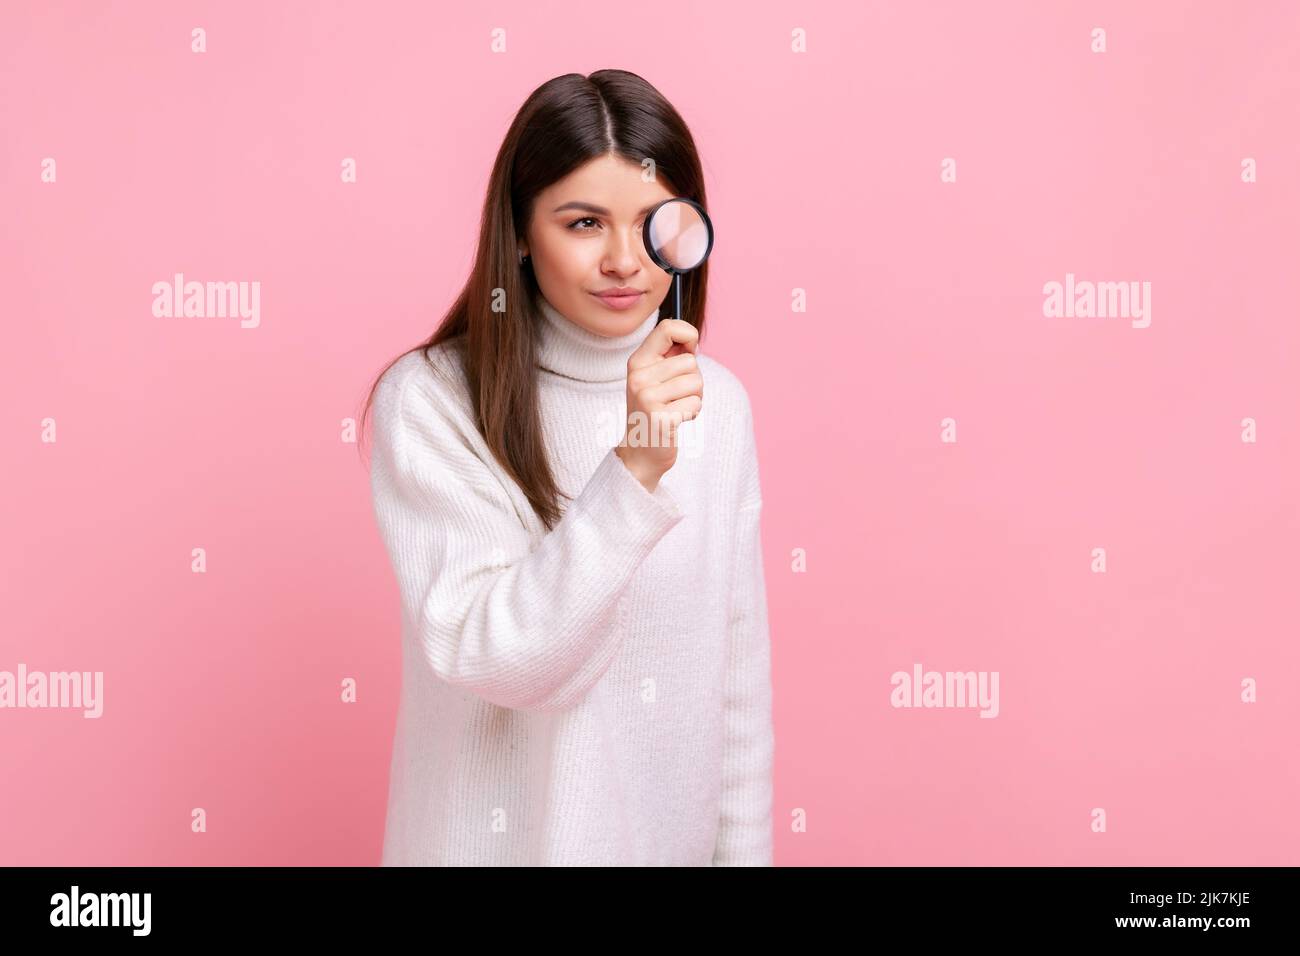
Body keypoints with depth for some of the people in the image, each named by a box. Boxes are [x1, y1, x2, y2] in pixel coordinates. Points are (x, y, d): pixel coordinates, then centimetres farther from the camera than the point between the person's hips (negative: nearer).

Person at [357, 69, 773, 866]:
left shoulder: (717, 402, -5)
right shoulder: (430, 402, -18)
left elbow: (739, 662, 0)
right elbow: (493, 658, -24)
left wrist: (744, 847, 3)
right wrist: (633, 471, -34)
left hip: (673, 830, 4)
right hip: (506, 834, -3)